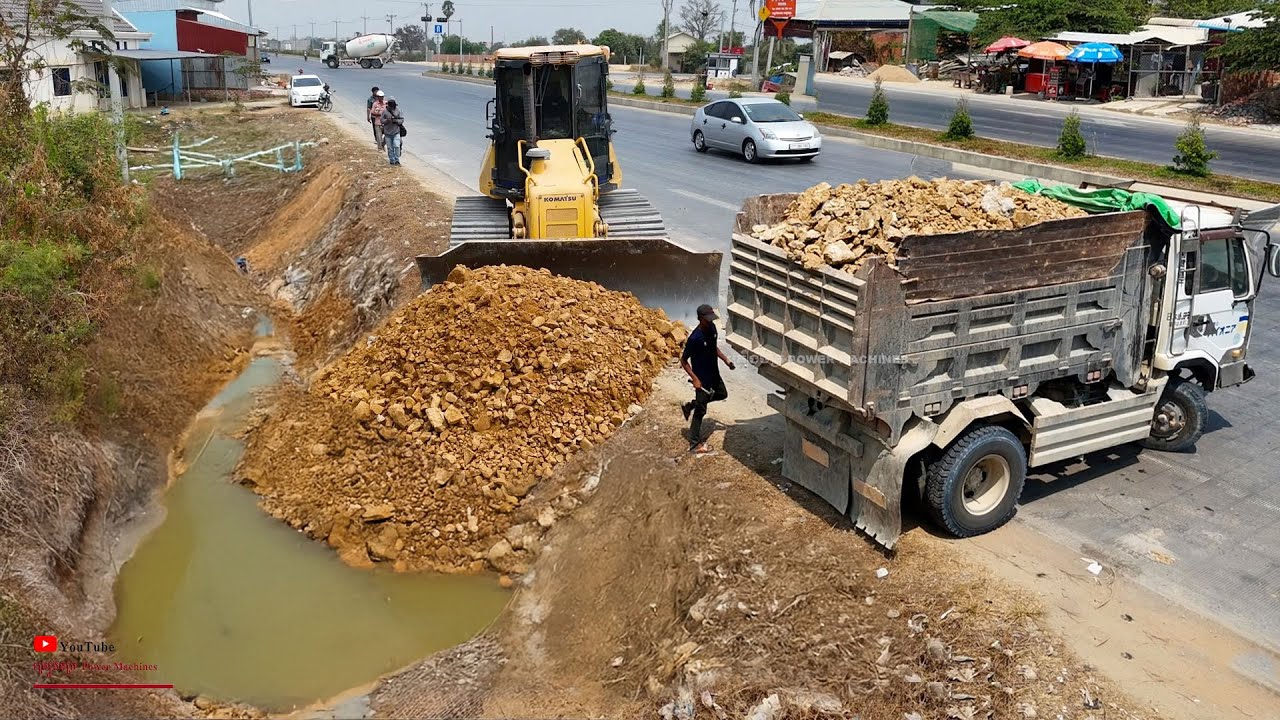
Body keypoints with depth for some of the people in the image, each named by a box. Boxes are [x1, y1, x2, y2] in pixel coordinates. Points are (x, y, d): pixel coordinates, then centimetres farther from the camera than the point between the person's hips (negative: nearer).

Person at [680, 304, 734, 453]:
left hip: (714, 373, 8)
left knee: (722, 394, 28)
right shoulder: (695, 338, -28)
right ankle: (695, 443, 16)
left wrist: (725, 359, 6)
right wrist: (694, 378, -25)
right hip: (702, 378, -8)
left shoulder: (712, 328, -5)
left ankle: (690, 405, 36)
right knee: (701, 411, 2)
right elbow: (683, 360, -20)